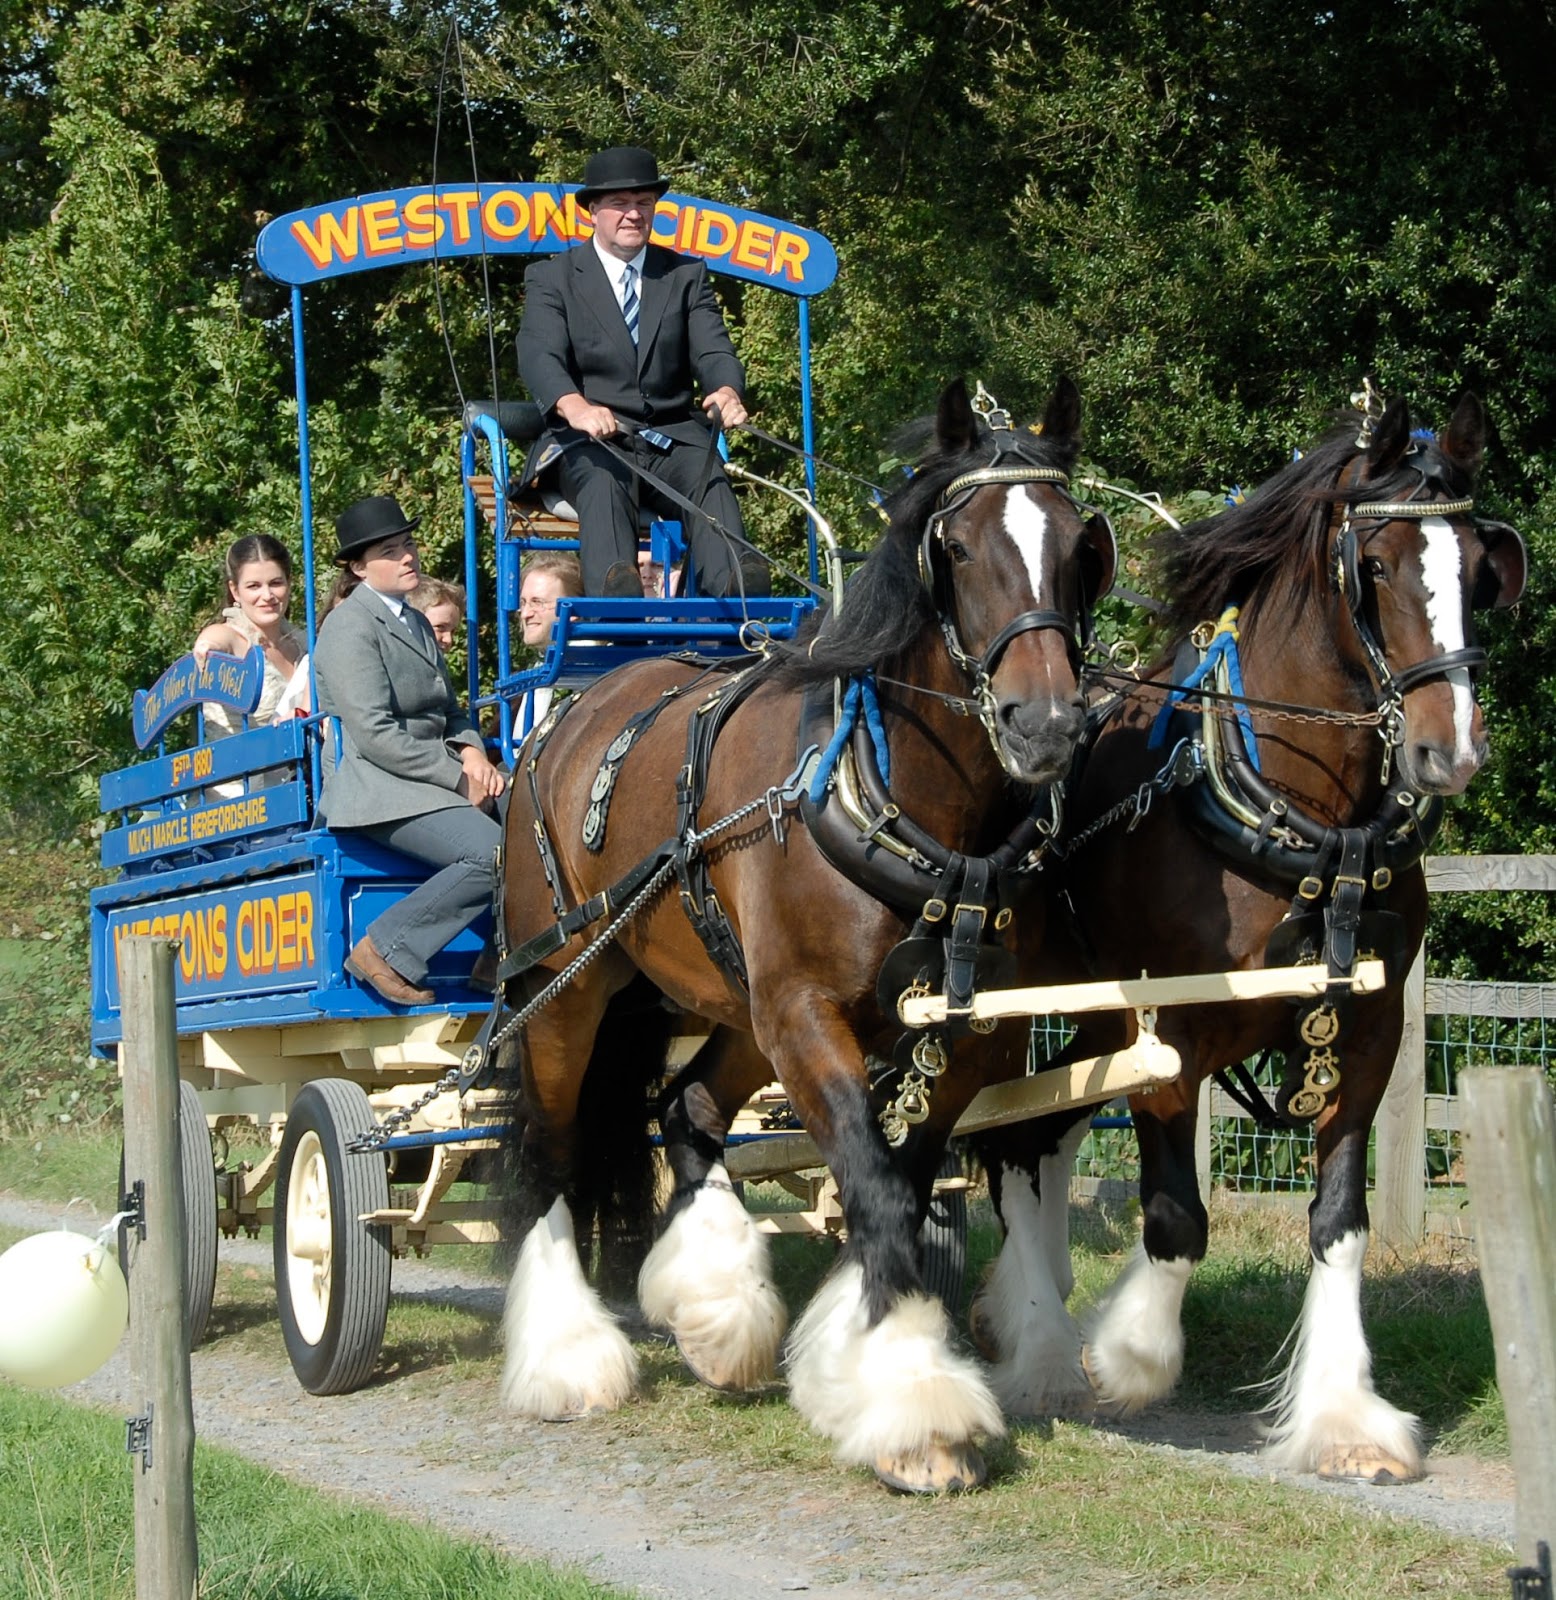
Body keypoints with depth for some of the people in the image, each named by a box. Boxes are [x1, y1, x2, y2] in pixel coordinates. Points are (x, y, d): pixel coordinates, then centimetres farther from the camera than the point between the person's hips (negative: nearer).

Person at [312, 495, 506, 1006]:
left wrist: (472, 753, -1)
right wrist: (460, 778, -15)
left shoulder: (415, 623, 21)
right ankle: (386, 951, -17)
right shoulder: (352, 627, -9)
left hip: (437, 782, 9)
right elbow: (376, 735, -17)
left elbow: (449, 711, 23)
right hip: (382, 794, -9)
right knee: (493, 852, -29)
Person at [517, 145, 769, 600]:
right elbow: (538, 356, -10)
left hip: (671, 438, 3)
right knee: (603, 482, -37)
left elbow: (712, 350, 3)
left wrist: (727, 391, -25)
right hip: (590, 440, -2)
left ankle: (736, 590, -57)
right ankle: (615, 593, -64)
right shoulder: (552, 278, 8)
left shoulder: (687, 276, 18)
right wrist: (575, 406, -34)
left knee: (709, 477, -31)